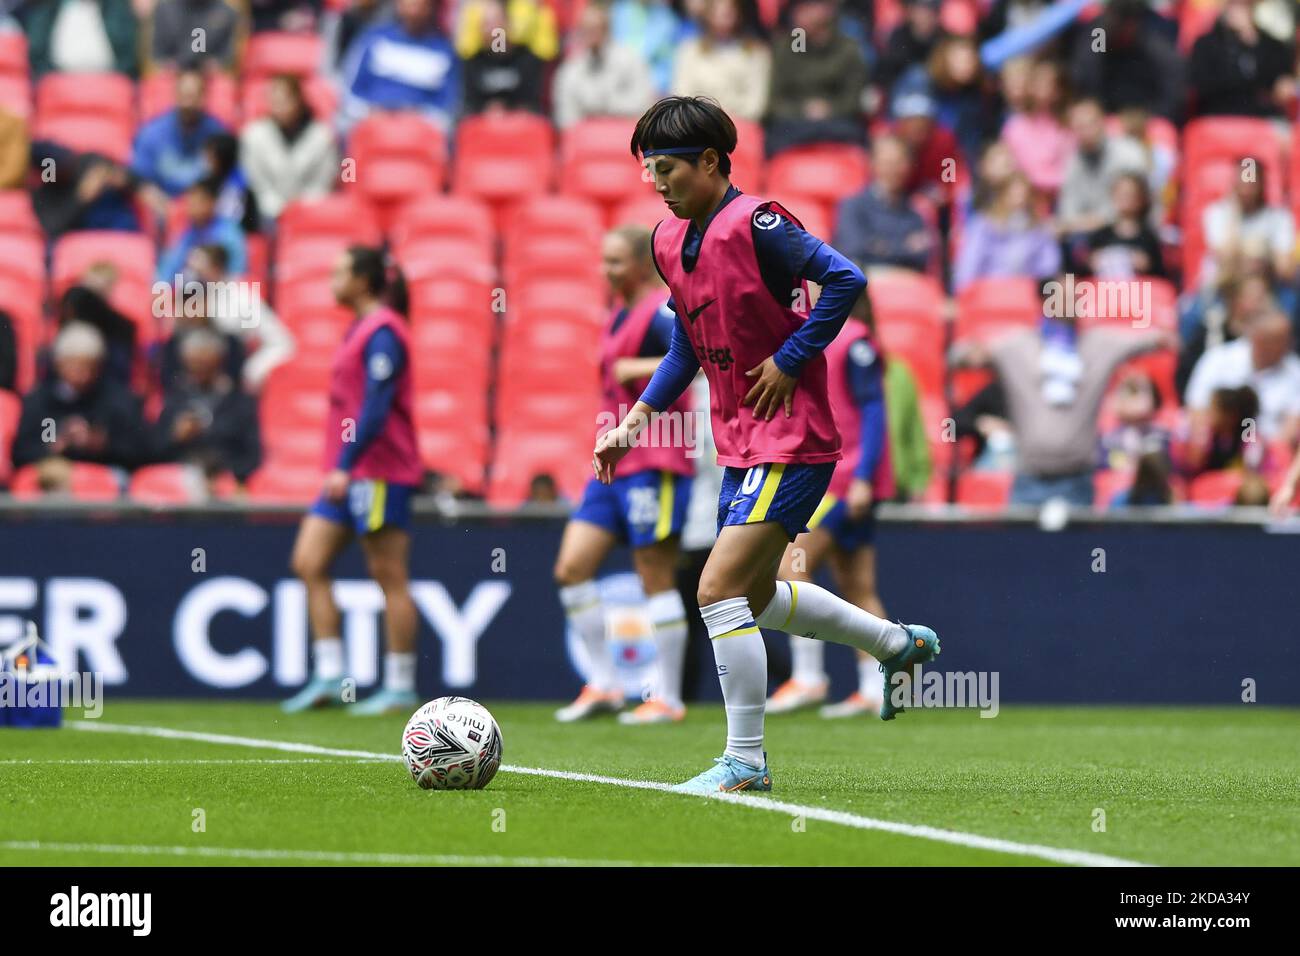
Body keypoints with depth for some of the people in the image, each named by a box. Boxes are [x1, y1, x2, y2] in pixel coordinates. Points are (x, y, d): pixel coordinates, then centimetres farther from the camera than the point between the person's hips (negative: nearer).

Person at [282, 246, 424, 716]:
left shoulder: (382, 333, -12)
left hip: (377, 473, -10)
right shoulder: (360, 330, 18)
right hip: (347, 476, 10)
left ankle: (400, 689, -1)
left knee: (390, 578, -5)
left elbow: (376, 408, -20)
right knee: (309, 564, 4)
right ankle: (329, 677, 3)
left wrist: (346, 466, -23)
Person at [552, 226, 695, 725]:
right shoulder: (620, 316, 17)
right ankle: (602, 686, 6)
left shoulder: (661, 309, -11)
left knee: (656, 580, -4)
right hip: (613, 463, 9)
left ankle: (668, 698, 2)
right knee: (571, 568, 2)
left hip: (652, 464, -9)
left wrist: (643, 367, -26)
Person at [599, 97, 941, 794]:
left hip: (790, 441, -10)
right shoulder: (669, 241, 8)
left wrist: (788, 361, -20)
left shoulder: (754, 224, -18)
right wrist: (632, 424, 11)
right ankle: (899, 643, 39)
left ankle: (745, 760, -6)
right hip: (740, 445, 10)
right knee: (754, 595, 21)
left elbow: (845, 280, -23)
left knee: (719, 589, -16)